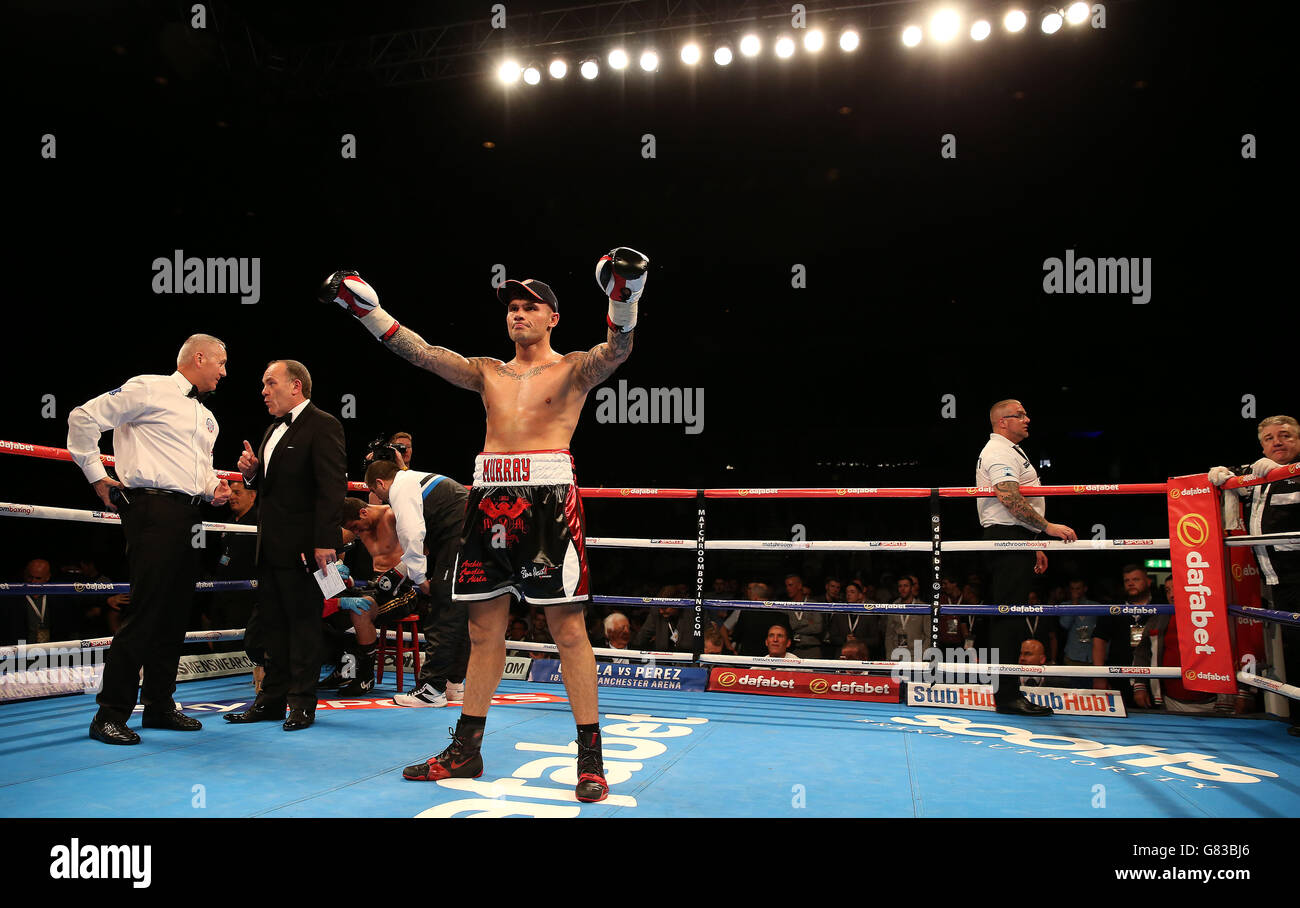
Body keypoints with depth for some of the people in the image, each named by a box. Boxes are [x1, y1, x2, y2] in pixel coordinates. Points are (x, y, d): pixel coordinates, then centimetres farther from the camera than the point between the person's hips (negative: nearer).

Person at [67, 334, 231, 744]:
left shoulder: (207, 418, 23)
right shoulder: (150, 390, -2)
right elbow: (84, 418, -5)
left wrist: (213, 488, 10)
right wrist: (97, 476, -6)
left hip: (186, 516, 9)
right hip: (153, 510, -8)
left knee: (175, 613, 10)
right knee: (147, 608, -11)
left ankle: (159, 704, 20)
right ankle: (111, 713, -4)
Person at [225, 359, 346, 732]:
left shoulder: (322, 425, -10)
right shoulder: (273, 429, 19)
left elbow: (332, 487, -18)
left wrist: (325, 541, -24)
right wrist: (251, 472, 4)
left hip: (301, 545, -9)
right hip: (270, 545, 9)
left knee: (303, 622, 0)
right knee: (272, 622, 14)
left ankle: (302, 702, 9)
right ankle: (272, 699, 24)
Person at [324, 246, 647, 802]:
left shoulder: (574, 370, 7)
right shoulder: (487, 372, 20)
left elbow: (617, 348, -12)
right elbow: (421, 353, 14)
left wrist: (624, 298, -31)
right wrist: (367, 309, 7)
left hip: (549, 495, -4)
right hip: (489, 498, 5)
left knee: (569, 630, -4)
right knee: (484, 630, 10)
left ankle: (590, 758, 3)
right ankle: (466, 751, 21)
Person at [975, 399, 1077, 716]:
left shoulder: (1010, 451, 26)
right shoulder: (999, 452, -9)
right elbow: (1011, 499, -22)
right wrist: (1048, 527, -22)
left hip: (1015, 541, 11)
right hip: (1008, 538, -11)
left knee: (1009, 615, 9)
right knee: (1008, 615, -12)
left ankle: (1007, 692, 13)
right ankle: (1006, 695, -11)